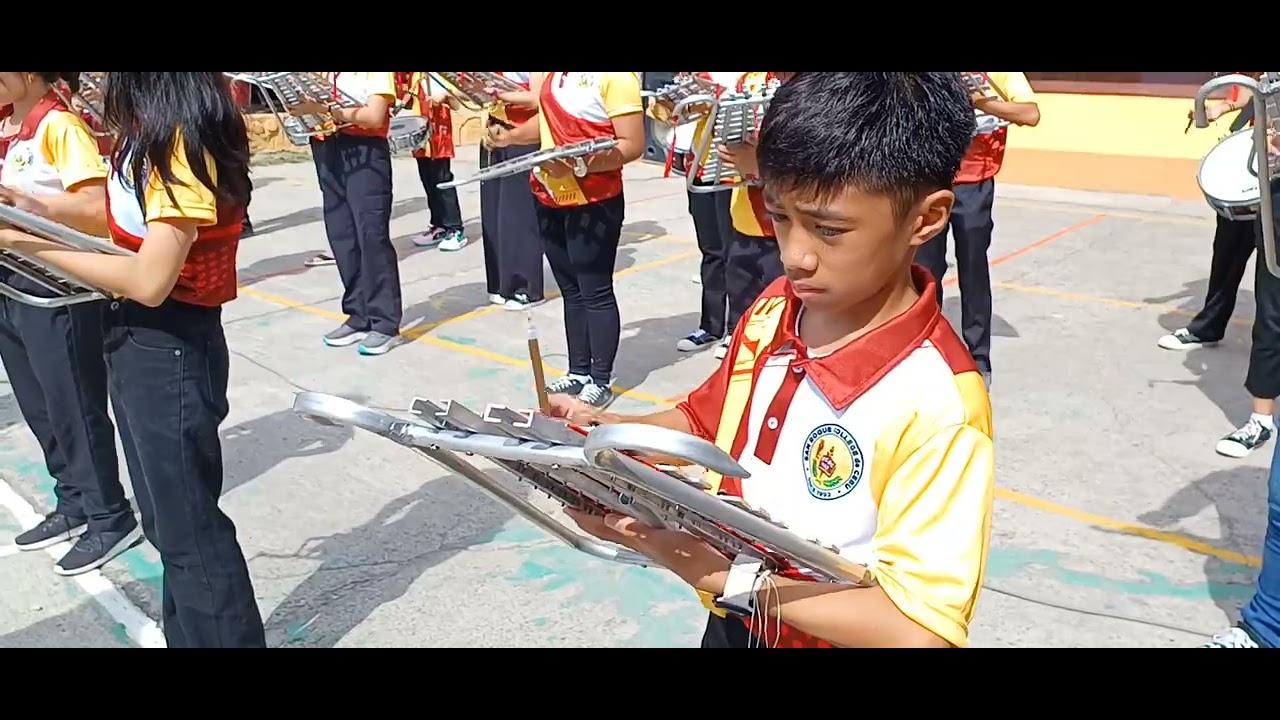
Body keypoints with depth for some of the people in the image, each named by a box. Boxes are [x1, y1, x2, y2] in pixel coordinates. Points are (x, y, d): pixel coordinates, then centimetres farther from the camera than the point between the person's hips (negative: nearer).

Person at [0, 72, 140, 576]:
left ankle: (110, 518, 13)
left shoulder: (60, 125, -14)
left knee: (75, 409, 0)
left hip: (57, 290, -9)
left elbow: (97, 209, -25)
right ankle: (74, 505, 30)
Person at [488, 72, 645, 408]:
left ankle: (601, 381, 15)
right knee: (571, 290, 16)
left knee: (595, 292, 2)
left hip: (594, 203, -8)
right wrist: (511, 137, 7)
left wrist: (578, 165, -27)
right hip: (551, 198, 8)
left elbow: (633, 145, -19)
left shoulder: (616, 76, -16)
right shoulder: (557, 76, 8)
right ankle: (579, 372, 28)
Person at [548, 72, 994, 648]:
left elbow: (917, 630, -30)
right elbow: (707, 421, 7)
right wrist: (602, 431, -10)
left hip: (829, 634, -6)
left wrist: (726, 571, -33)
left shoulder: (939, 404, -30)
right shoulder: (770, 313, -9)